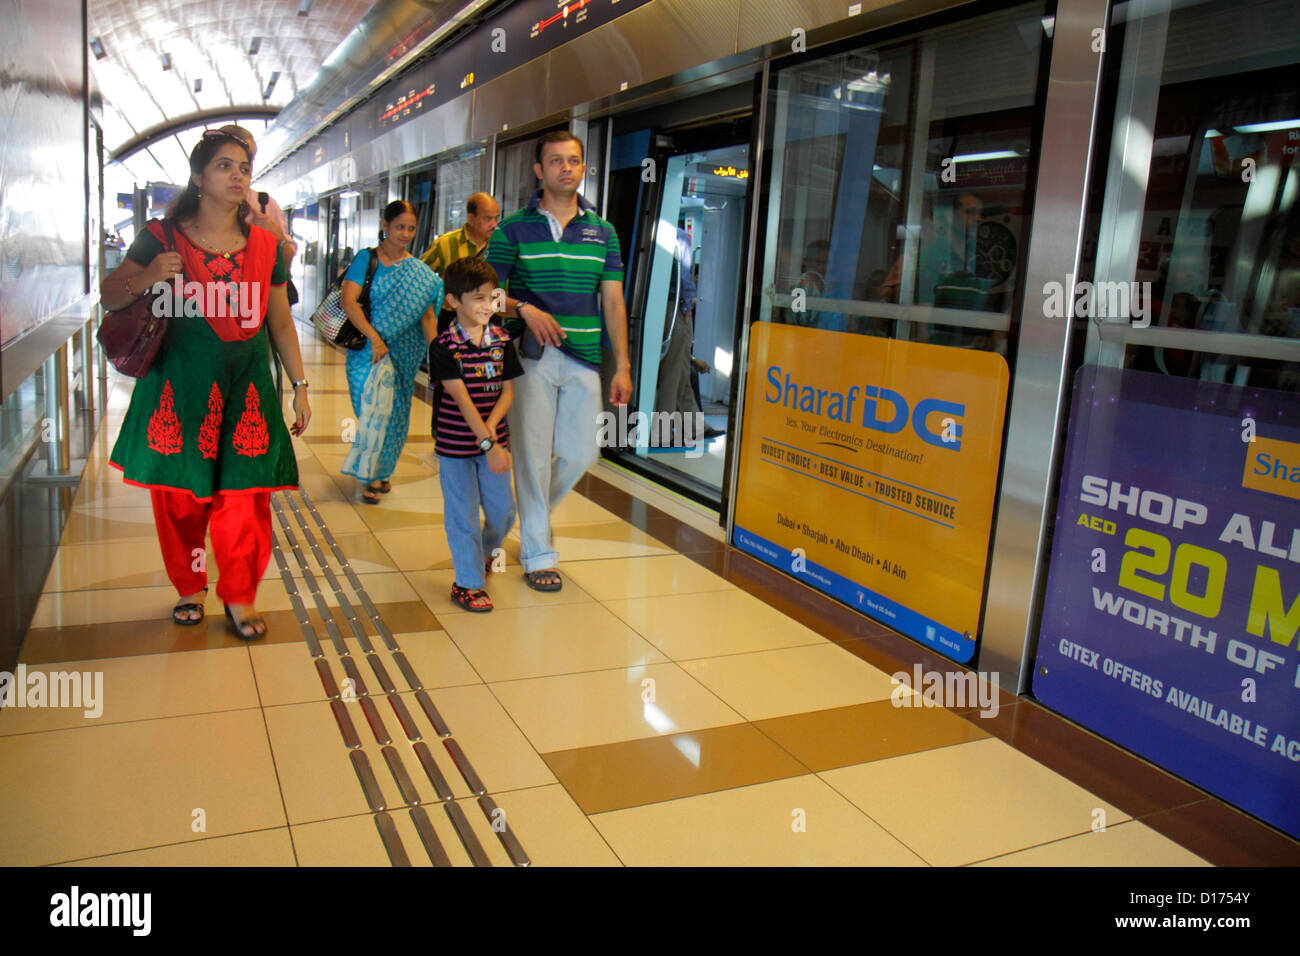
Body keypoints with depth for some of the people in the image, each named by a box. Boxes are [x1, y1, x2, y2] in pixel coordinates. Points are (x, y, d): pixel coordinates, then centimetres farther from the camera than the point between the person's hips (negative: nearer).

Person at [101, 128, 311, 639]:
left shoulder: (264, 245, 8)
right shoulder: (162, 238, 1)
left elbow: (280, 323, 12)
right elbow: (109, 296, 5)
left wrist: (300, 386, 10)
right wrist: (148, 276, -16)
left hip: (245, 388, 1)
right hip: (178, 386, -1)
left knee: (244, 496, -1)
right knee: (181, 495, 6)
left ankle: (240, 596, 16)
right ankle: (190, 587, 28)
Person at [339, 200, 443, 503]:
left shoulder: (420, 271, 8)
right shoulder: (366, 258, -1)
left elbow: (427, 315, 1)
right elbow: (348, 301, -11)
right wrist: (374, 338, -21)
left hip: (402, 353, 3)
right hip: (367, 349, -3)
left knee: (395, 413, 8)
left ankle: (381, 472, 27)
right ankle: (370, 477, 7)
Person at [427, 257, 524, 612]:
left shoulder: (501, 341, 1)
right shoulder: (444, 347, -14)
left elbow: (507, 391, 2)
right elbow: (461, 398, -21)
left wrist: (492, 424, -17)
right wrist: (487, 443, -28)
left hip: (494, 440, 5)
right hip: (455, 445, -4)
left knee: (503, 510, 12)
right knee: (464, 514, 4)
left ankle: (483, 552, 43)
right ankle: (468, 582, 20)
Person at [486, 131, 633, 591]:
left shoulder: (601, 231, 11)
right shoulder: (513, 229, 2)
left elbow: (613, 301, 9)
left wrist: (622, 366, 3)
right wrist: (525, 310, -18)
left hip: (583, 358, 3)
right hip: (531, 355, -3)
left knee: (580, 453, 5)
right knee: (533, 453, -1)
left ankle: (533, 515, 34)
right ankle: (538, 554, 13)